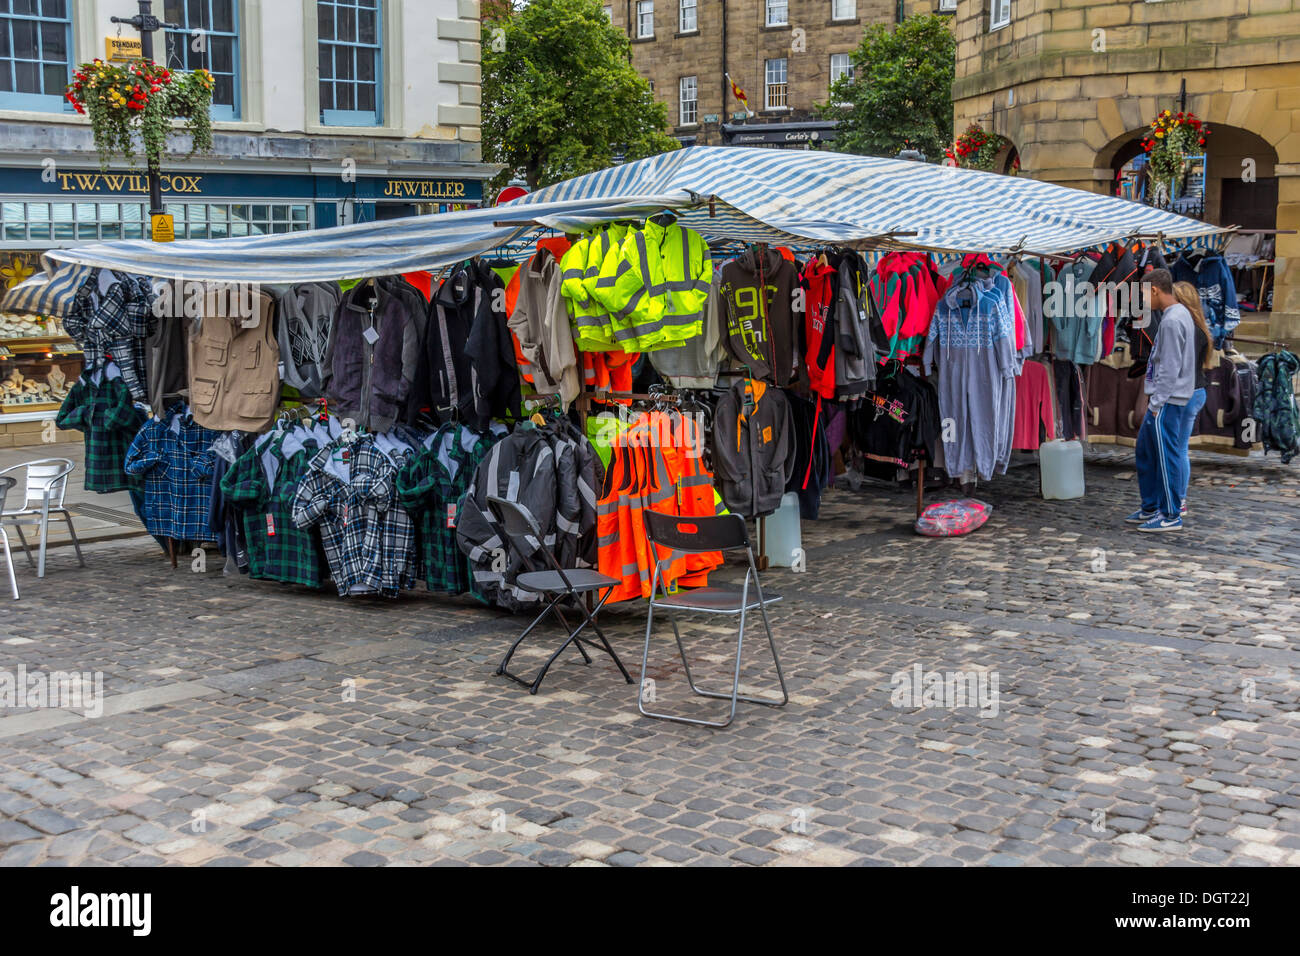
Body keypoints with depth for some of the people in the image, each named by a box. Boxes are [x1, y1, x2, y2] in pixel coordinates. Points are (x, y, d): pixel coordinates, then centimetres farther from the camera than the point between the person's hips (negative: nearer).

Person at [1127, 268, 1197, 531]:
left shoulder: (1172, 321, -18)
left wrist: (1156, 403, -17)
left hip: (1167, 401, -10)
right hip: (1166, 399, 10)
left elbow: (1170, 368, -21)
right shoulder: (1182, 314, 14)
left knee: (1166, 456, -4)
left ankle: (1171, 516, 3)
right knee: (1145, 450, 17)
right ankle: (1151, 508, 24)